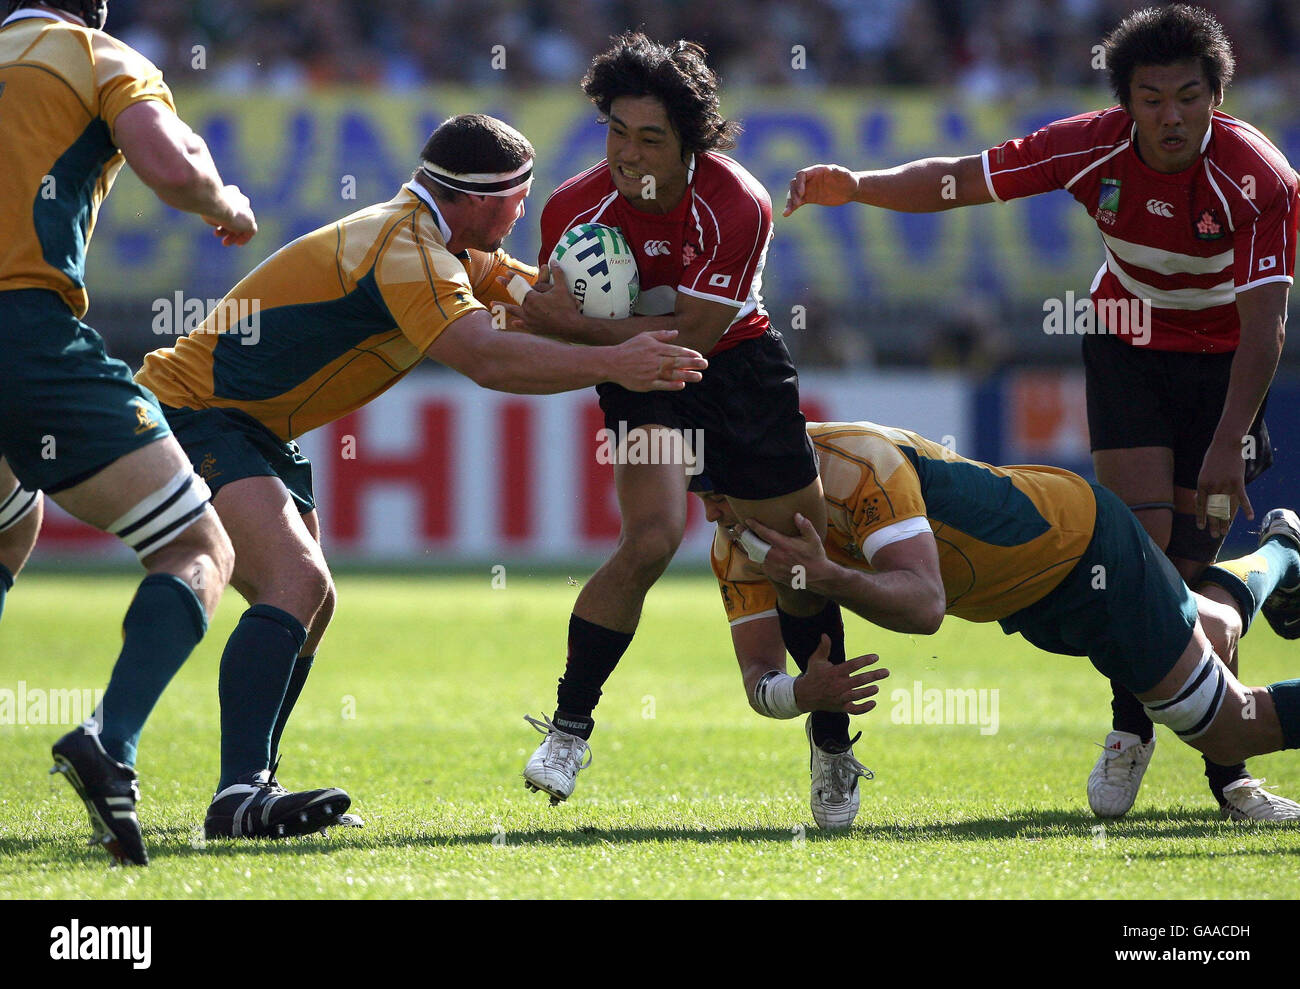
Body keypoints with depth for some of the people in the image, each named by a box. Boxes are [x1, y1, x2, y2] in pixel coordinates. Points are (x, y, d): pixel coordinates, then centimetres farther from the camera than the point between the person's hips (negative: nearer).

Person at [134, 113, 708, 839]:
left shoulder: (446, 250, 10)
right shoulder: (401, 249, -23)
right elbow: (487, 358, -35)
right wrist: (611, 364, -34)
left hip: (252, 428, 11)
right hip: (189, 415, -11)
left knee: (308, 605, 16)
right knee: (296, 581, -26)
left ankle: (250, 796, 21)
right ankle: (240, 798, -33)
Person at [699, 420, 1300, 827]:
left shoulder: (855, 462, -38)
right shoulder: (738, 543, -16)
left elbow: (926, 604, -47)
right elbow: (758, 676, -19)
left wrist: (828, 577, -63)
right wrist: (802, 692, -41)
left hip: (1084, 545, -7)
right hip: (1020, 598, 7)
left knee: (1230, 731, 1)